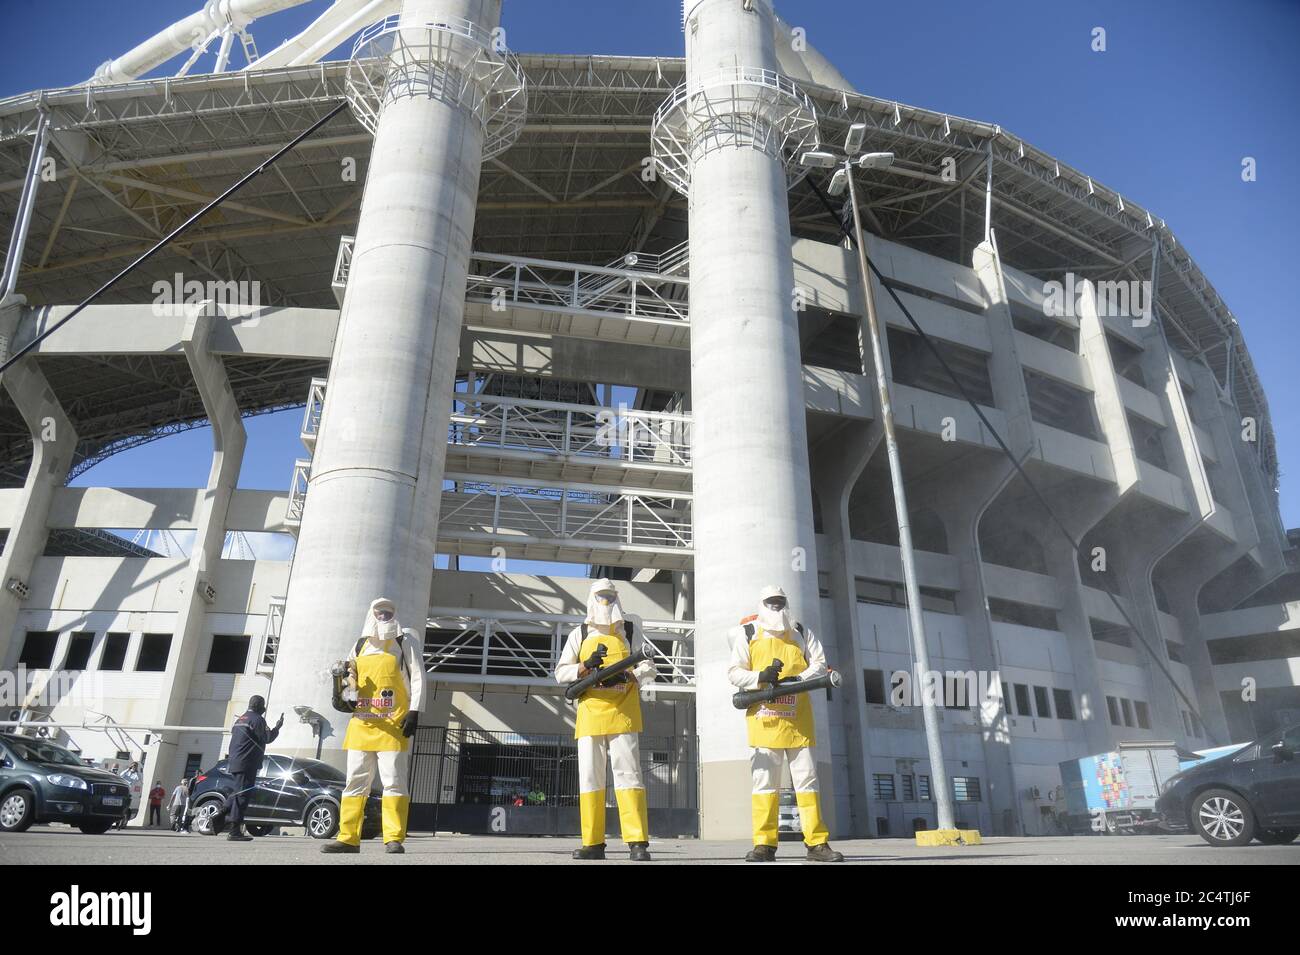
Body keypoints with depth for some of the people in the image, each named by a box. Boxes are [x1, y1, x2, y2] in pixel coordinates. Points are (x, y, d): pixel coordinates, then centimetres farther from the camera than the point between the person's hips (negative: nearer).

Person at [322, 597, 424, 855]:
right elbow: (349, 677, 26)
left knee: (394, 782, -6)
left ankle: (394, 839, -3)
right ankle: (348, 838, 14)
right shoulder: (361, 644, 17)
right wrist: (344, 697, 4)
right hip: (361, 723, 5)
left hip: (392, 725, -5)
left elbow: (418, 677, -1)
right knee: (355, 782, 8)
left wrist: (414, 711, -10)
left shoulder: (406, 641, 4)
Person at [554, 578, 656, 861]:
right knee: (589, 777, 4)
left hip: (623, 714, -2)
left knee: (628, 773, -10)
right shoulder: (579, 634, 12)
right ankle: (593, 843, 11)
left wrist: (627, 675, -14)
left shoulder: (631, 630, 10)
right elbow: (561, 672, 8)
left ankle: (638, 842, -9)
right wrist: (586, 666, -11)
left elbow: (648, 668, 7)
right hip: (590, 714, 2)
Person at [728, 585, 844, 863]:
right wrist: (760, 677, -17)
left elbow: (820, 664, 6)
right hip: (764, 717, -2)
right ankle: (764, 844, 5)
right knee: (764, 780, -1)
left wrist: (799, 679, -14)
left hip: (798, 718, 2)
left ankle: (817, 843, 8)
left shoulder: (801, 633, 14)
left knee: (807, 778, 3)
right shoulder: (747, 634, 8)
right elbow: (734, 672, 3)